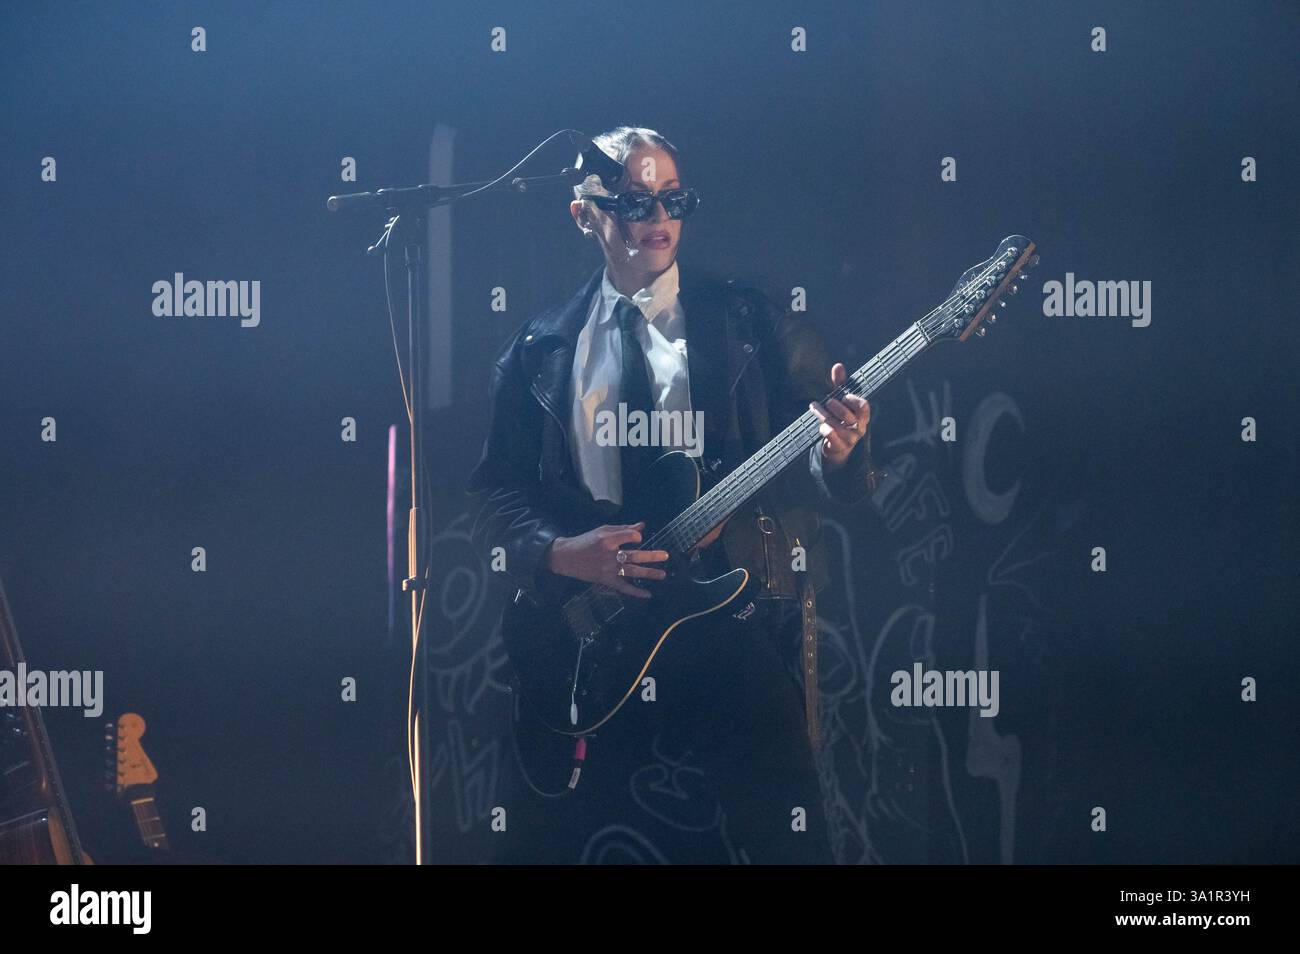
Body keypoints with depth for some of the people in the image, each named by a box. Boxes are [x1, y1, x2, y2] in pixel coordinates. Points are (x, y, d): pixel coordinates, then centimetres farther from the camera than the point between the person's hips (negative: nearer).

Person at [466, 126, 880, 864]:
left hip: (734, 627, -1)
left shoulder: (753, 325, 6)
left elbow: (826, 484, 2)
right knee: (560, 836, 5)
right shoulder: (539, 352, 11)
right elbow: (495, 496, 8)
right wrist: (561, 553, -10)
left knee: (779, 834, -6)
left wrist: (835, 454, -21)